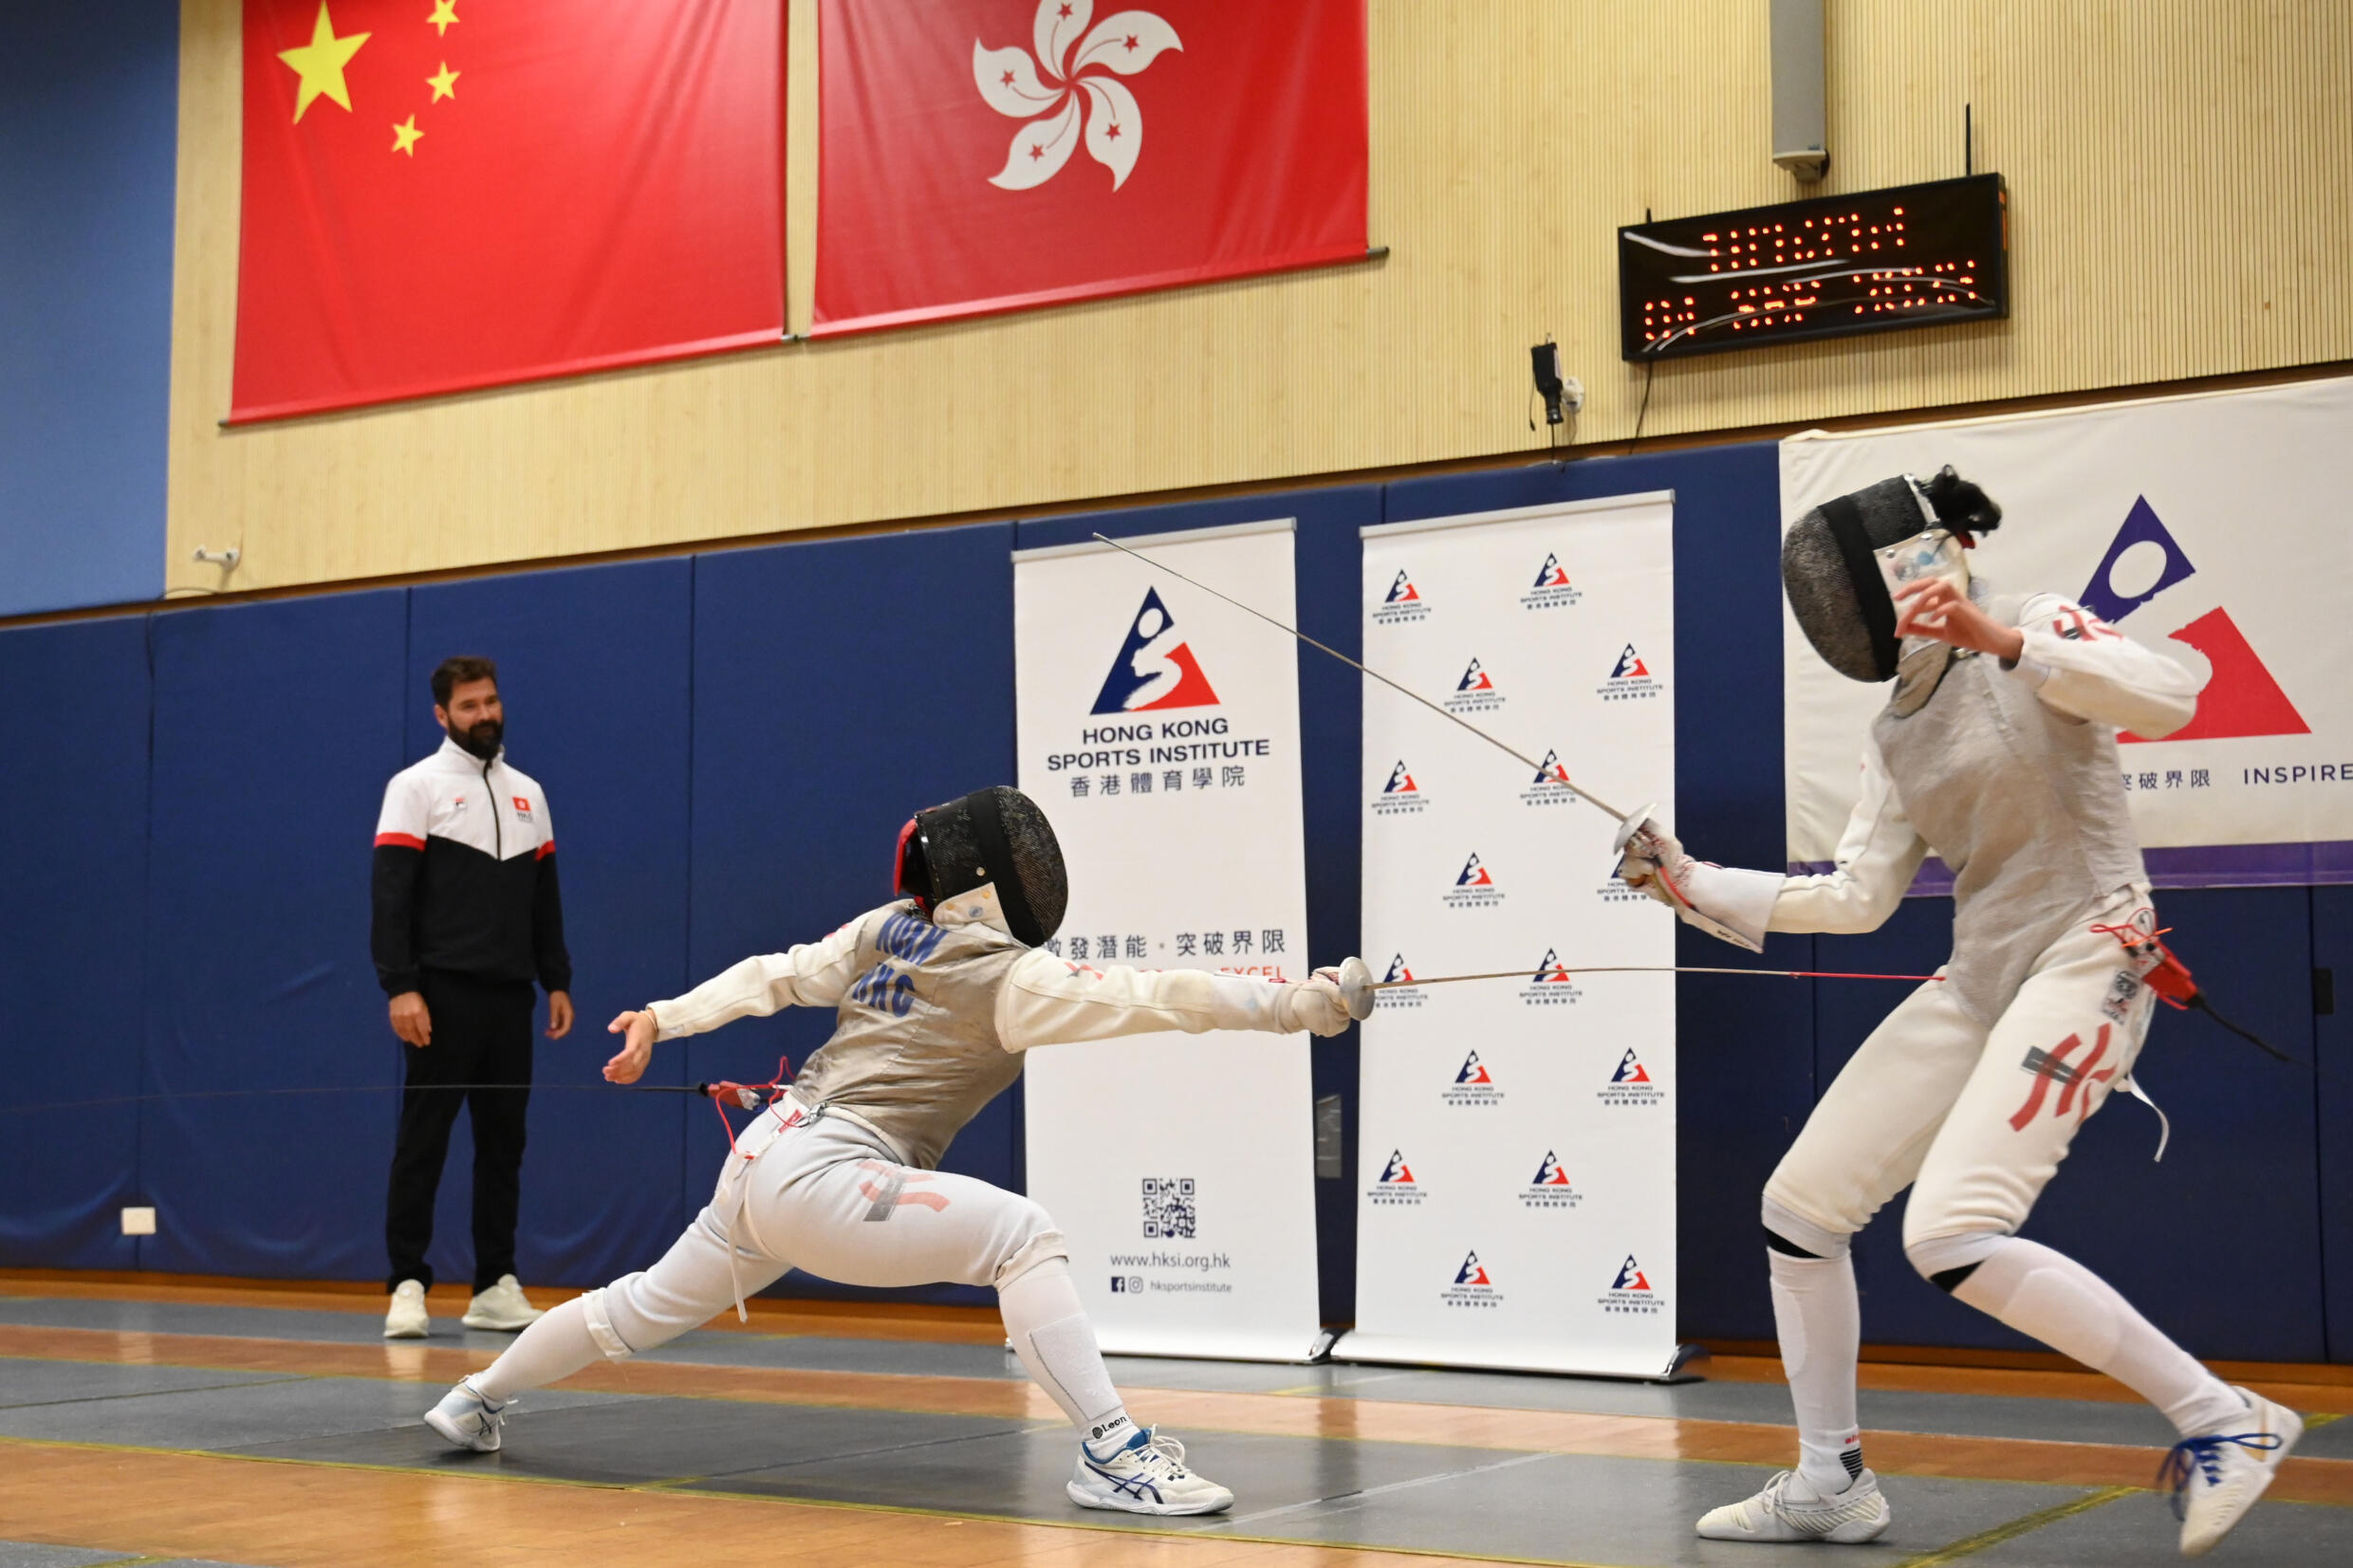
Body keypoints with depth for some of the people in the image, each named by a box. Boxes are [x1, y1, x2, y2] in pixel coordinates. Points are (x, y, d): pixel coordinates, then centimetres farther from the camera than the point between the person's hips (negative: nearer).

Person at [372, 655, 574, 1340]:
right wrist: (401, 988, -19)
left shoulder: (527, 792, 14)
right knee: (423, 1139, -3)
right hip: (444, 994, -5)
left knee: (503, 1141, 7)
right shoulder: (416, 786, -3)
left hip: (510, 996, 6)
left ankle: (495, 1285, 13)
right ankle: (408, 1285, 2)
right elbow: (391, 893, -11)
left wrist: (558, 982, 9)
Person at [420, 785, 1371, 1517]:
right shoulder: (1007, 976, -14)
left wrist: (663, 1020, 16)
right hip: (819, 1182, -9)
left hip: (767, 1162, 9)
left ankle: (476, 1400, 48)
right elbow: (1150, 998, -21)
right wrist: (1296, 1004, -24)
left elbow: (774, 976, 11)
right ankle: (1112, 1454, -27)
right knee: (1018, 1234, -20)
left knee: (649, 1310, 29)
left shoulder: (889, 929, 9)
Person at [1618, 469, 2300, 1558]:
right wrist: (1693, 886, 4)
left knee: (1950, 1237, -23)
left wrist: (1999, 640, -37)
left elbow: (2170, 700, -28)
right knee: (1799, 1204, 4)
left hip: (2083, 965, -8)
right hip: (1976, 980, 8)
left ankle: (2220, 1422, -10)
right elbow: (1855, 899, 8)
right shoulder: (1897, 733, 12)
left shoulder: (2037, 632, -9)